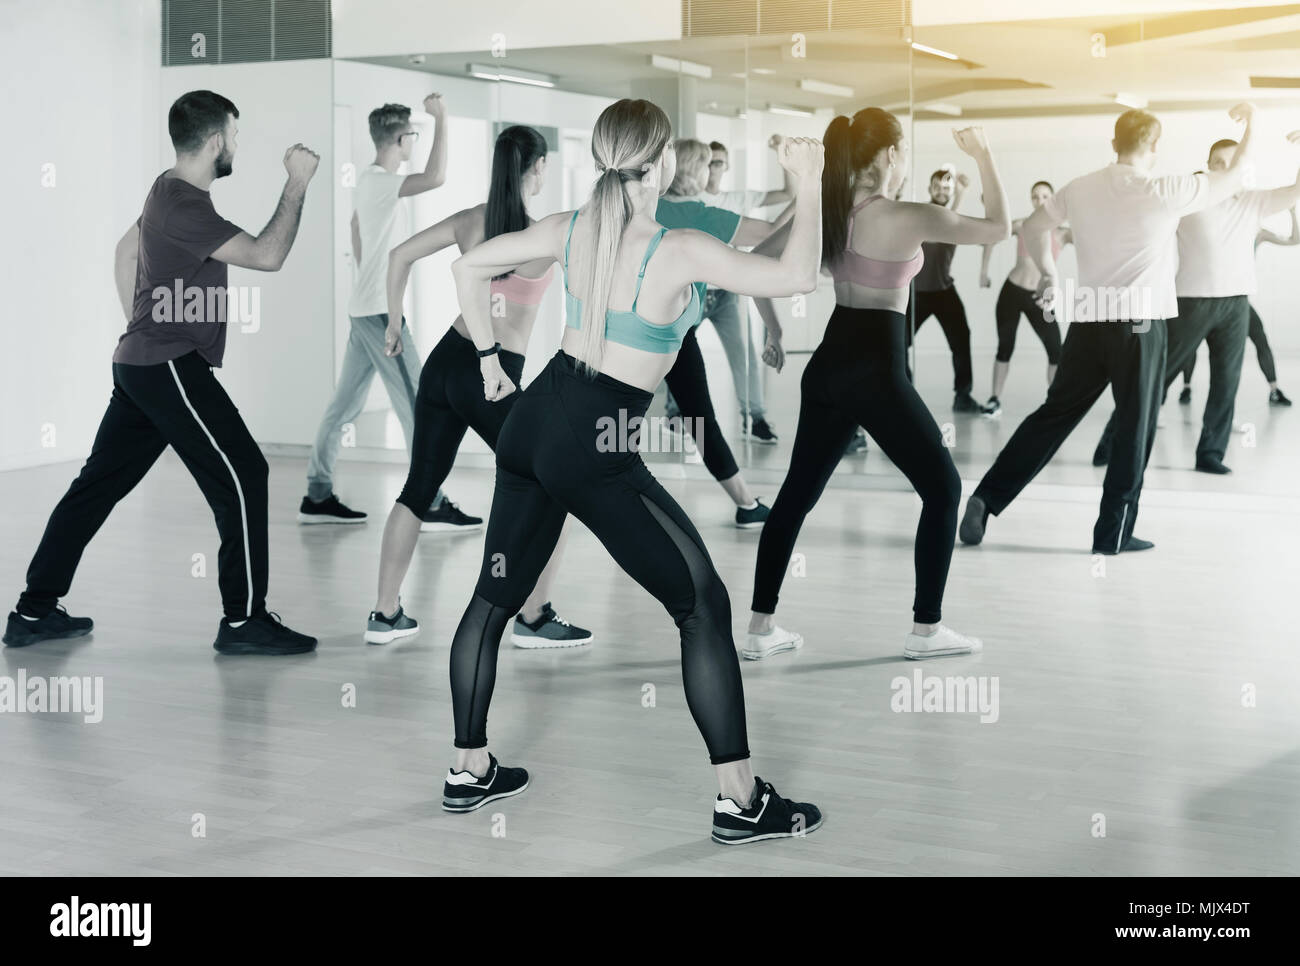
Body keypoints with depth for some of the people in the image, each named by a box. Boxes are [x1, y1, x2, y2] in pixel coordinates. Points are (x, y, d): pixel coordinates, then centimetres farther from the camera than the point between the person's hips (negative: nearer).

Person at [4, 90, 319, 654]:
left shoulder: (168, 190, 13)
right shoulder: (184, 207, -19)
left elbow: (126, 251, 27)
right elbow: (267, 255, -24)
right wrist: (297, 184, -15)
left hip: (140, 364, 10)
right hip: (171, 368, -10)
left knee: (98, 483, 12)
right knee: (242, 476, -6)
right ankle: (244, 620, -2)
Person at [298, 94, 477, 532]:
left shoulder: (366, 180, 13)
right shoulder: (380, 183, -17)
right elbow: (435, 178, -33)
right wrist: (441, 119, -24)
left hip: (364, 308, 10)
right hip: (381, 310, -10)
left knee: (345, 402, 10)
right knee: (416, 405, -7)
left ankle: (318, 496, 13)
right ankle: (431, 506, -6)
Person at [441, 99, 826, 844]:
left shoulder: (572, 229, 4)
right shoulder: (682, 252, -15)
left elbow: (469, 267, 13)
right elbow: (799, 277, -13)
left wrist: (489, 357, 23)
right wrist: (810, 182, -1)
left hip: (534, 422, 7)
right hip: (596, 448, -7)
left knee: (496, 596, 18)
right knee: (704, 607, 1)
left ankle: (470, 770, 29)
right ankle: (741, 801, 2)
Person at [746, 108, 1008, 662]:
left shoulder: (827, 209, 5)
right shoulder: (909, 218, -13)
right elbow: (999, 228, -5)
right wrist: (984, 158, 5)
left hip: (828, 366, 7)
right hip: (877, 373, -6)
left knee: (797, 493, 13)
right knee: (943, 489, 9)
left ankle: (762, 627, 12)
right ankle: (926, 629, 10)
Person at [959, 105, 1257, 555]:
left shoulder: (1080, 189, 4)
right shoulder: (1165, 191, -8)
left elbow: (1032, 227, 19)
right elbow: (1235, 175, 3)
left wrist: (1048, 272, 34)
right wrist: (1251, 123, 19)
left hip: (1088, 322, 5)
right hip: (1140, 325, -4)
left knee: (1053, 415, 12)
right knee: (1134, 430, 6)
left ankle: (986, 499, 5)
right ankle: (1114, 533, 9)